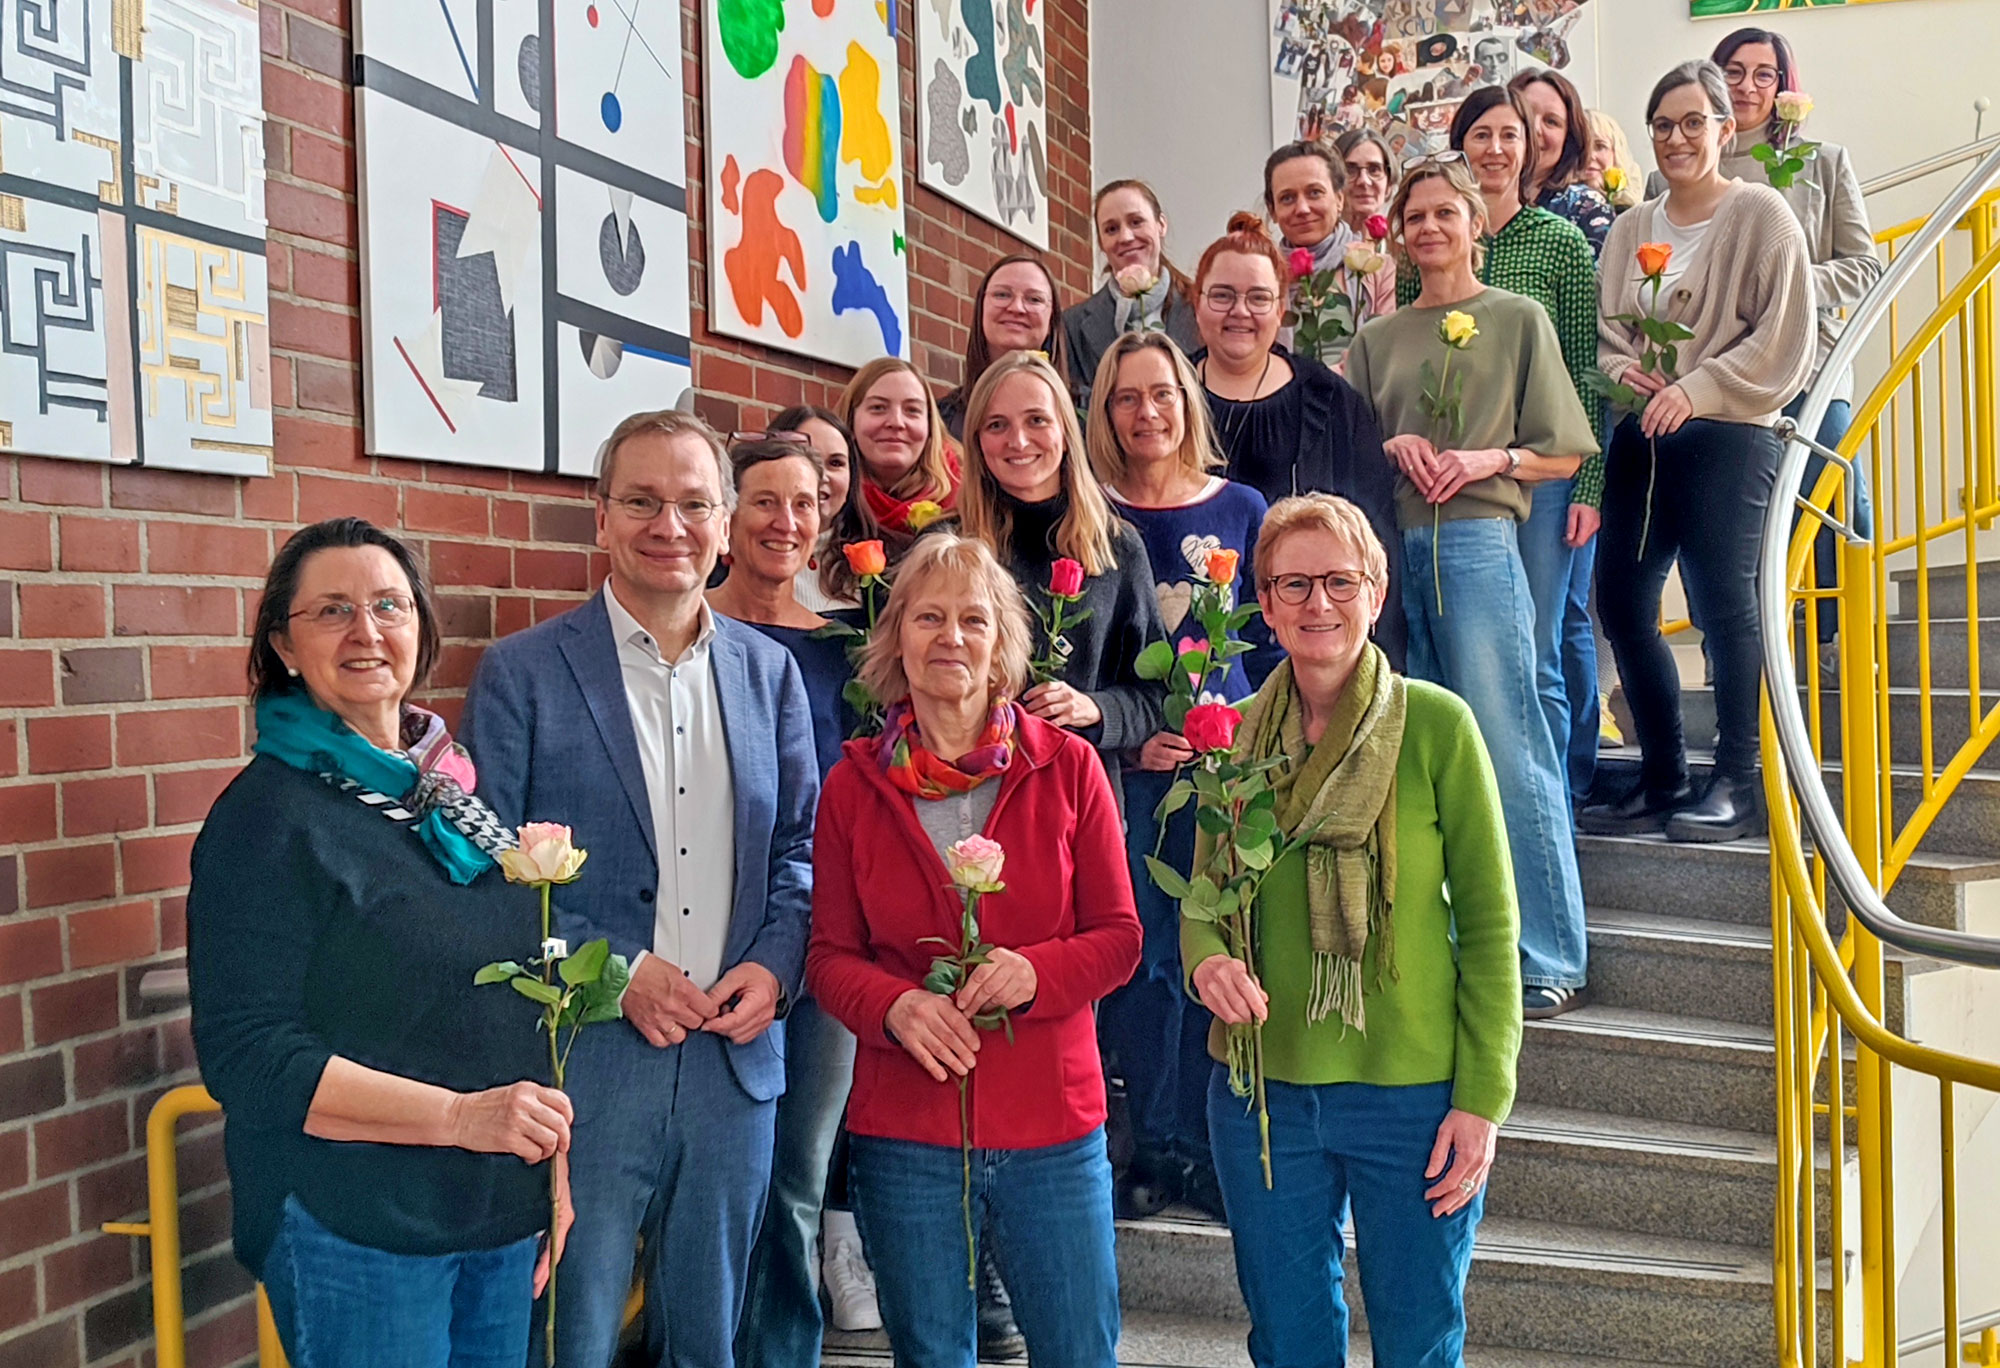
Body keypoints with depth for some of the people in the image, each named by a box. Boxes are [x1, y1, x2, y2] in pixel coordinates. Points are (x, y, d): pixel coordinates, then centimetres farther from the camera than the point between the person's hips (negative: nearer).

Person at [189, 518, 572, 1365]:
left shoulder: (461, 784, 6)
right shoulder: (266, 816, -11)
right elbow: (246, 1056, -16)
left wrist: (553, 1179, 10)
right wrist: (459, 1115, -23)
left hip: (504, 1217, 6)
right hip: (354, 1229, -5)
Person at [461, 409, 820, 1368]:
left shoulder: (769, 671, 8)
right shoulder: (520, 673, -4)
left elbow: (799, 846, 10)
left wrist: (774, 963, -7)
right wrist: (611, 972, -15)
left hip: (735, 1062, 4)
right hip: (581, 1065, -3)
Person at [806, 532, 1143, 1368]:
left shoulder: (1066, 768, -2)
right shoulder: (855, 785, 0)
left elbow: (1118, 936, 0)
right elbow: (830, 955, 4)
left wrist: (1036, 973, -19)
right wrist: (896, 1006, -17)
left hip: (1053, 1127, 0)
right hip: (905, 1134, 1)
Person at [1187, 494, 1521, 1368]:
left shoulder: (1436, 725, -8)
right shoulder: (1234, 734, 1)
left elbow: (1489, 922, -6)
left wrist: (1482, 1097, -9)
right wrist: (1208, 959, -14)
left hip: (1414, 1095, -3)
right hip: (1262, 1091, 3)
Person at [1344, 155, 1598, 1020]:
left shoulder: (1517, 319, 9)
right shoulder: (1377, 338, 18)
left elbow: (1564, 453, 6)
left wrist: (1489, 459, -11)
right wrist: (1395, 446, -2)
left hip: (1480, 542, -4)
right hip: (1394, 550, 4)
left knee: (1507, 750, -7)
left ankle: (1550, 962, 1)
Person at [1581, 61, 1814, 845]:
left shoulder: (1760, 215, -1)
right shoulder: (1631, 230, 15)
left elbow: (1782, 337, -7)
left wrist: (1695, 388, -15)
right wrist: (1620, 367, -5)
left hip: (1727, 436, -6)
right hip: (1641, 437, 6)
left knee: (1724, 604, -7)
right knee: (1621, 599, 4)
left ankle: (1738, 785, 3)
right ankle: (1662, 783, 16)